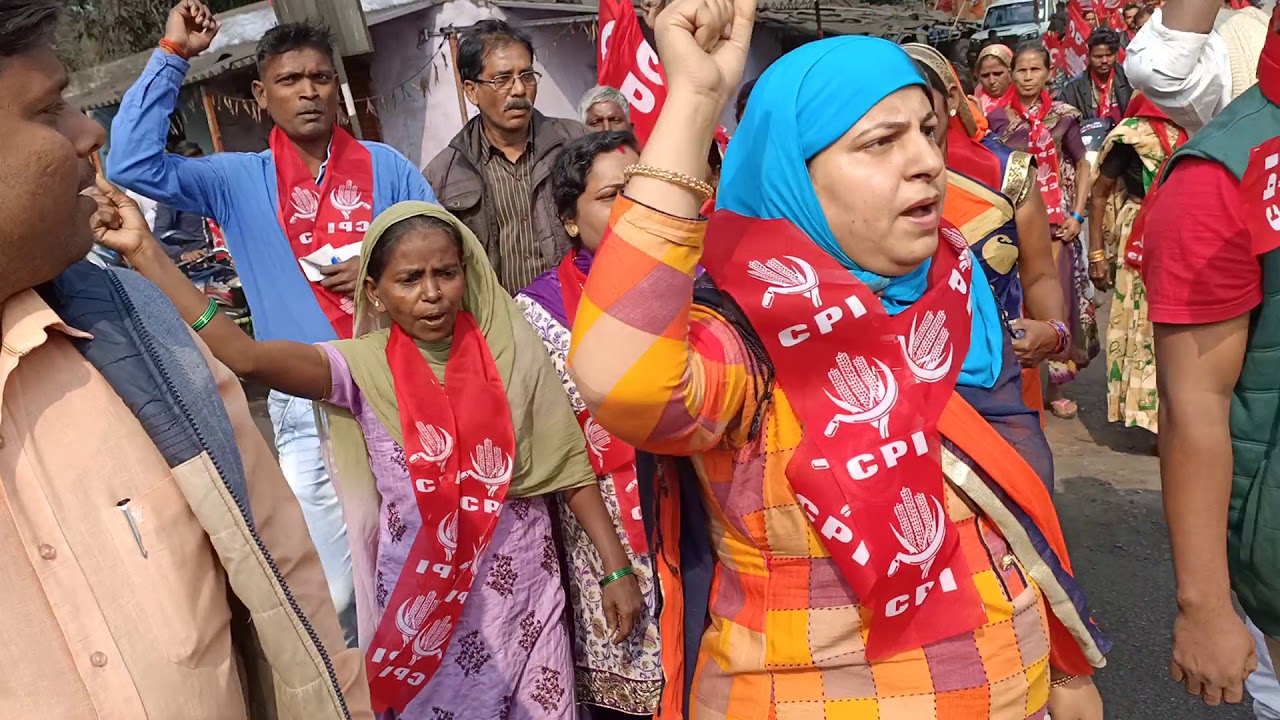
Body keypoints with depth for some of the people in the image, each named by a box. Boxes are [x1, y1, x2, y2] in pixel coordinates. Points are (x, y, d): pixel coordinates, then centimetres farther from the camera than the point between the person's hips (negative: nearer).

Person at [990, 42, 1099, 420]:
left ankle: (1056, 386, 12)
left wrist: (1077, 215, -1)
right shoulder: (998, 118, 3)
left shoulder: (1063, 116, 3)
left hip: (1056, 223, 0)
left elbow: (1082, 166, 9)